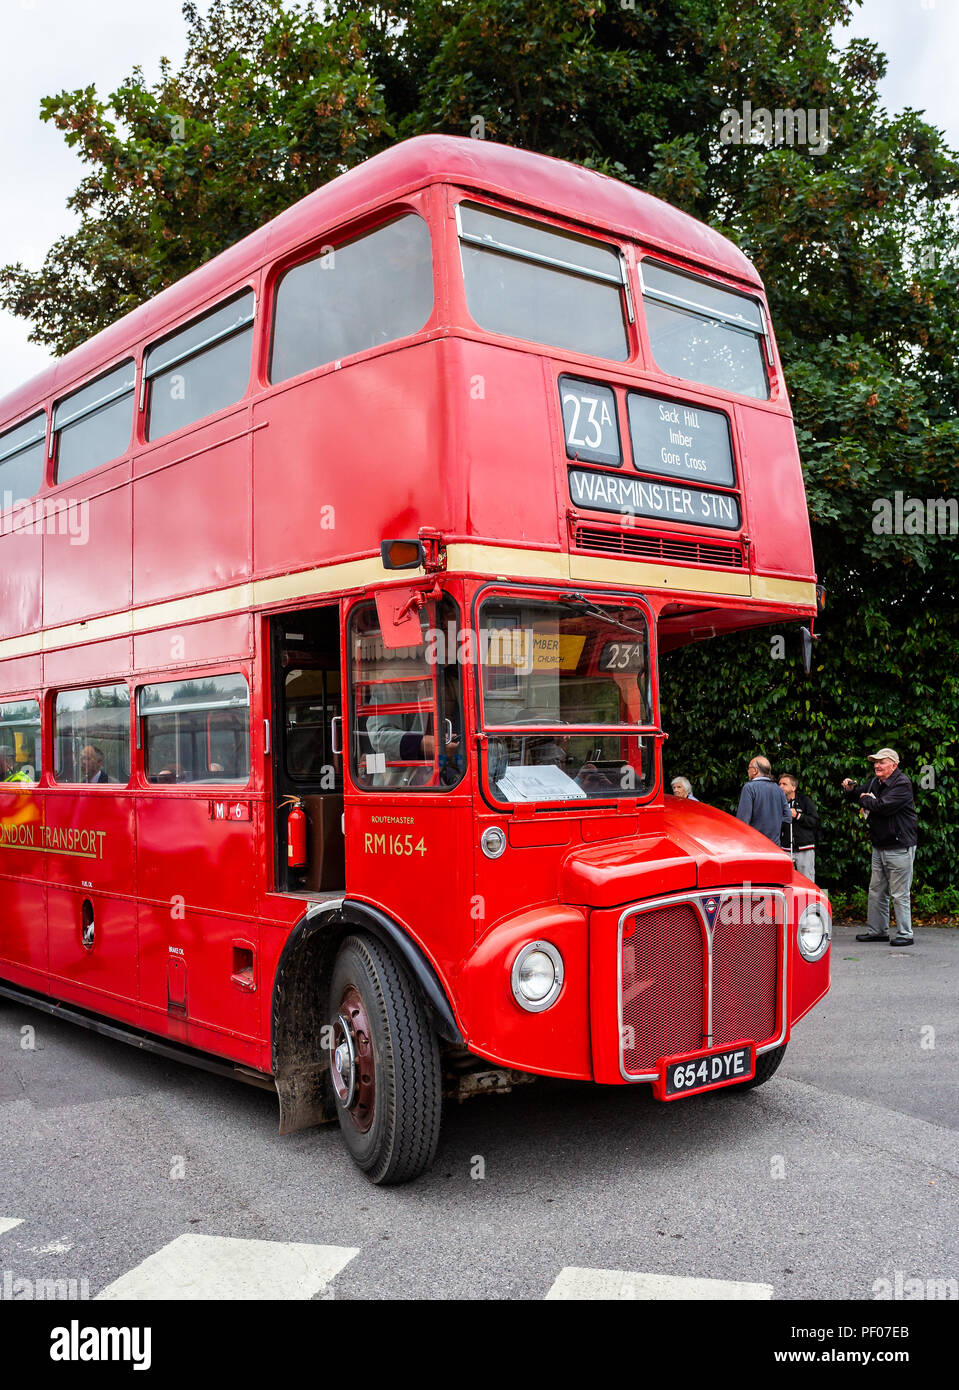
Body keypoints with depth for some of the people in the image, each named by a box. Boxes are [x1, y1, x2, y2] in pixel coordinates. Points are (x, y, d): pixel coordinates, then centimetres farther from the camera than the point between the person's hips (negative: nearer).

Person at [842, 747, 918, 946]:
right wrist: (850, 789, 2)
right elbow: (858, 794, 25)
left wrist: (865, 800, -8)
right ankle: (877, 930, 22)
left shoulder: (902, 784, -14)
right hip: (879, 847, 8)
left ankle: (905, 934, 5)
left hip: (899, 848, -8)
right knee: (876, 892, 13)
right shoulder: (875, 782, 12)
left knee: (900, 894, -3)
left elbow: (884, 806, -26)